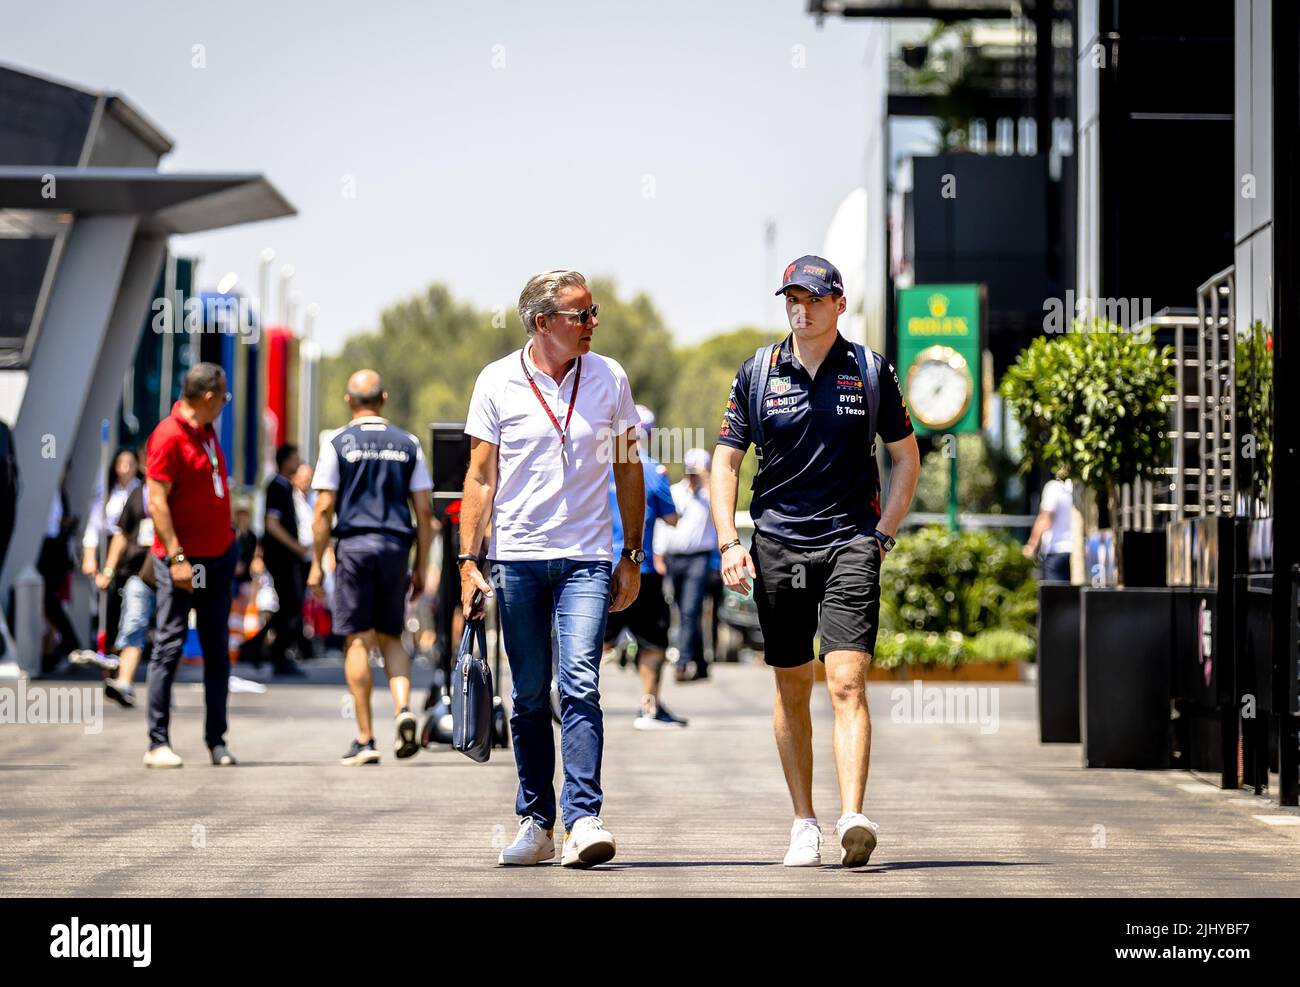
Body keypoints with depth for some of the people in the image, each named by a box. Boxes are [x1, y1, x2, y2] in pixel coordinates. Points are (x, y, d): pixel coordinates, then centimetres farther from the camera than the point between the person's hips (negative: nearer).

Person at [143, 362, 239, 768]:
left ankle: (216, 741, 13)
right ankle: (158, 744, -2)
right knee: (169, 647, -4)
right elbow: (157, 502, -18)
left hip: (220, 555, 8)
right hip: (185, 560, -8)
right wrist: (176, 557, -22)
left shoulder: (206, 431, 12)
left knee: (217, 650, 8)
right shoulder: (168, 437, -15)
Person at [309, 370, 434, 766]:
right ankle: (403, 708, -9)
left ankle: (365, 738, -2)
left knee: (358, 640, 0)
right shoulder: (407, 444, 8)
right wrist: (420, 567, 13)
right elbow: (424, 511, 7)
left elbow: (324, 509, -3)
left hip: (354, 544, -3)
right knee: (390, 637, 15)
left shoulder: (338, 444, 0)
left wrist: (316, 564, 2)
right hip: (396, 545, 3)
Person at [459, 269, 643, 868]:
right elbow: (481, 477, 3)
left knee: (580, 686, -14)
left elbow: (627, 470, 13)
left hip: (586, 559, 0)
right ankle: (535, 823, 15)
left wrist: (632, 556, 10)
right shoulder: (498, 382, 1)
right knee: (530, 697, 6)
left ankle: (583, 819, -17)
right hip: (516, 559, 0)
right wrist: (468, 561, -4)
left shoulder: (609, 380, 5)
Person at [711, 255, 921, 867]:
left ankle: (852, 820, -25)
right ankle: (804, 824, 19)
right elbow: (726, 460, 8)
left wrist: (882, 536, 3)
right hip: (776, 546, 2)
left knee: (847, 682, -15)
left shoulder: (870, 372, 3)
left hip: (849, 545, -2)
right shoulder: (757, 373, 5)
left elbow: (906, 457, 12)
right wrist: (729, 542, -3)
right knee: (791, 688, 9)